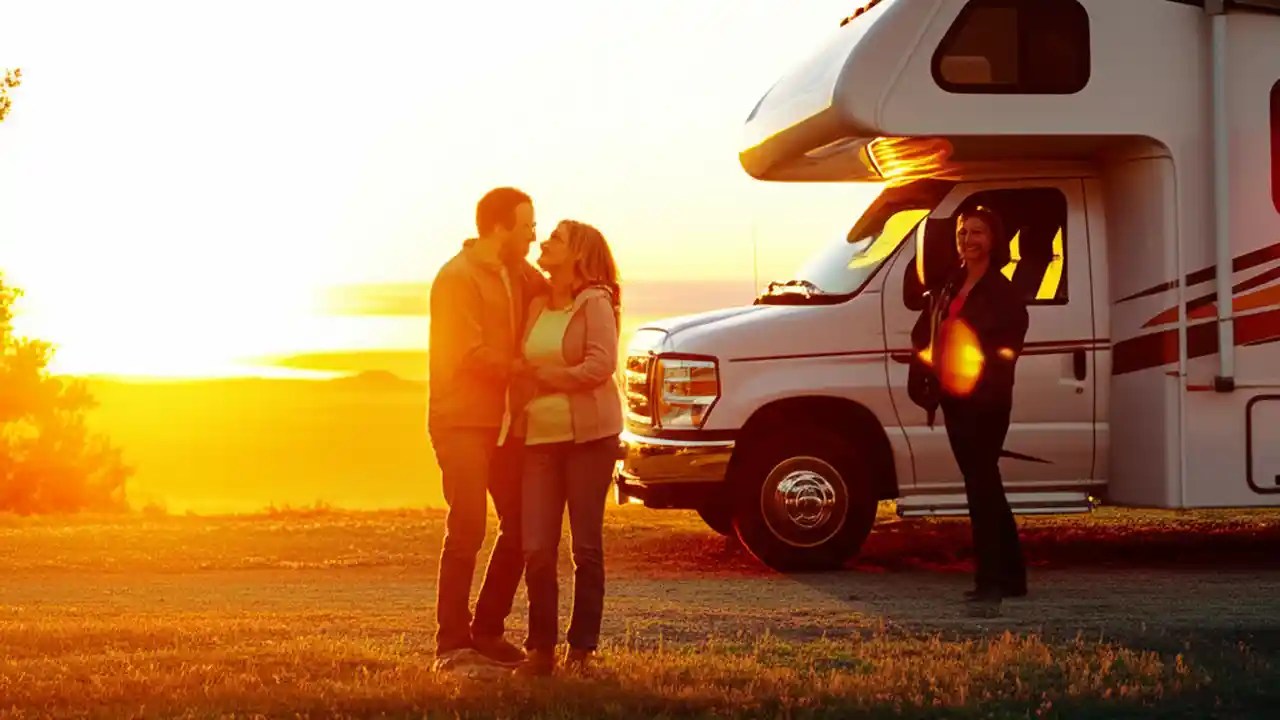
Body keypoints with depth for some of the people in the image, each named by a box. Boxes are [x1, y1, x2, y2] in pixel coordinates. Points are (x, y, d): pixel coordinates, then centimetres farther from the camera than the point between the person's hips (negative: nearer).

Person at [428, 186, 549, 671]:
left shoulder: (521, 276, 13)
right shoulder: (458, 277, -12)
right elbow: (469, 354, -17)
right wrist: (521, 367, -9)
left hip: (505, 421, 8)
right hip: (462, 422, -8)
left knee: (521, 527, 9)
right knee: (467, 532, -11)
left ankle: (487, 632, 19)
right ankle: (452, 644, -6)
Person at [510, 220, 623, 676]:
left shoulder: (595, 302, -5)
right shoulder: (537, 307, 12)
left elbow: (600, 365, -15)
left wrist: (544, 377, -9)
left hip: (588, 435, -5)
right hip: (540, 437, 5)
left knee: (586, 546, 1)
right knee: (536, 549, -1)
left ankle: (582, 648, 9)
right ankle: (541, 649, 8)